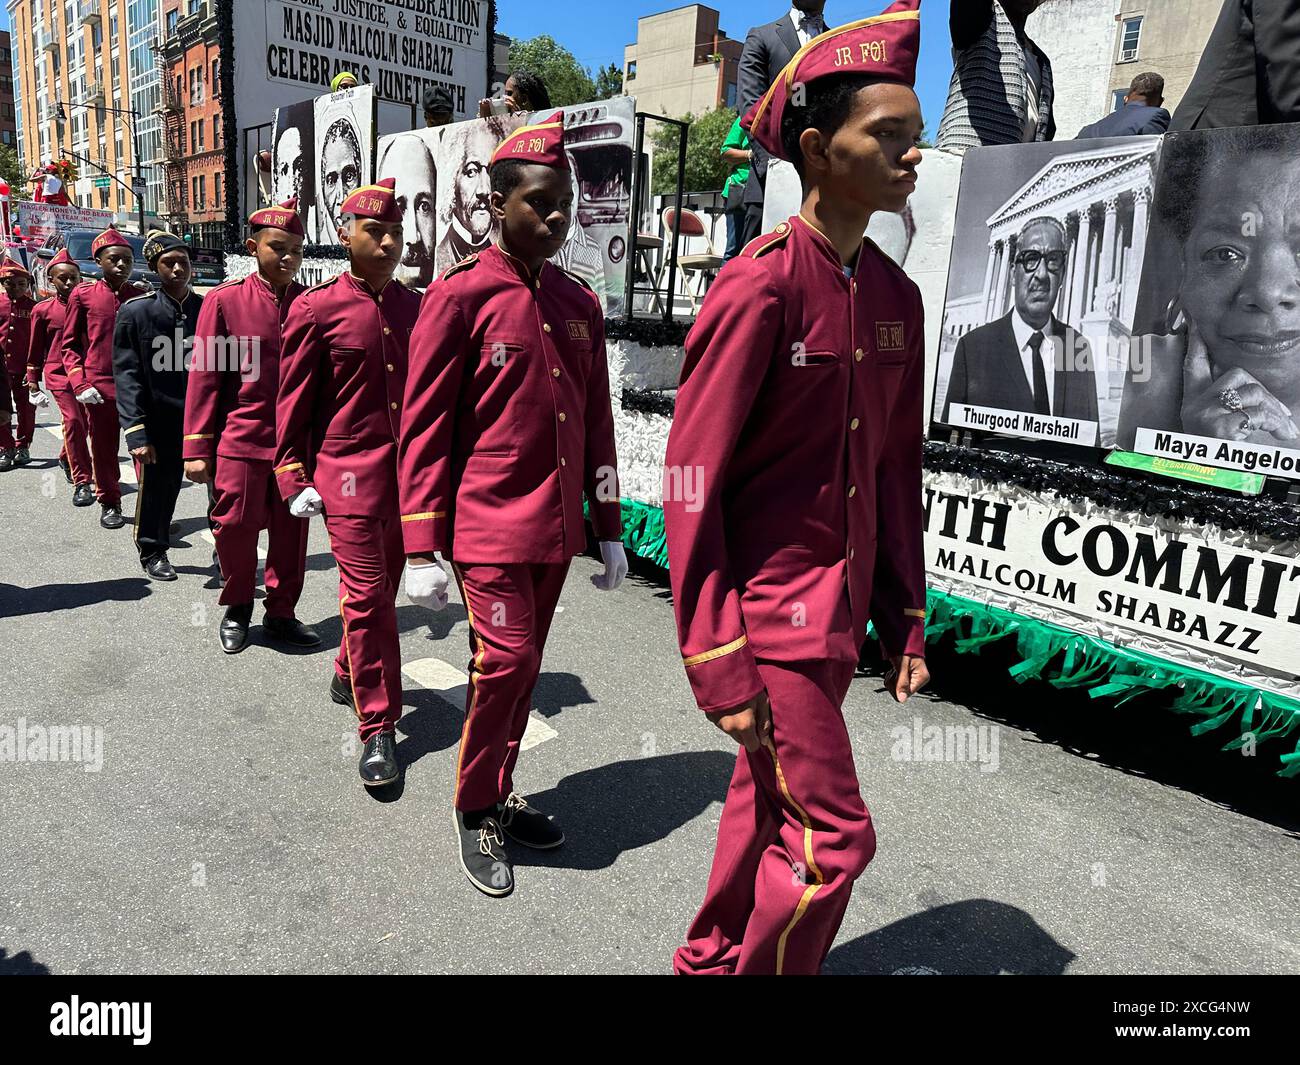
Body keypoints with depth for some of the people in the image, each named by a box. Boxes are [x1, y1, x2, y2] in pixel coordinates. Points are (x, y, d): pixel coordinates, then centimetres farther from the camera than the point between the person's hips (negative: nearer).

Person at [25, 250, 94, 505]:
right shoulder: (43, 310, 1)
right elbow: (36, 347, 8)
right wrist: (33, 379, 10)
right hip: (58, 372, -3)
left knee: (85, 423, 11)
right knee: (73, 420, -16)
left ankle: (68, 461, 42)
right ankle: (81, 483, -15)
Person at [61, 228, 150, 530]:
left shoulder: (144, 296, 6)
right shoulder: (82, 295, 3)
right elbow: (69, 345, 5)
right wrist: (80, 384, -7)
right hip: (99, 387, 0)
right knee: (103, 448, 9)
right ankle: (109, 504, 25)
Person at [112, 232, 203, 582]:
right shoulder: (135, 311, -3)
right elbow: (127, 375, -5)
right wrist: (137, 433, -11)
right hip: (162, 422, -1)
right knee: (156, 488, 9)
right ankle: (153, 552, 30)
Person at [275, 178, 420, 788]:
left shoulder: (415, 307, 8)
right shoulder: (316, 309, -5)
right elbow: (293, 401, -2)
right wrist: (294, 479, -4)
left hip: (409, 471, 5)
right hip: (349, 471, -5)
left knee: (384, 589, 17)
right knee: (367, 595, -5)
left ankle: (348, 674, 41)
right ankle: (377, 727, 4)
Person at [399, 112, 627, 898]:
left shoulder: (580, 302, 9)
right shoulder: (460, 296, -7)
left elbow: (596, 423, 13)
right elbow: (423, 427, -8)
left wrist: (609, 529, 12)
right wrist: (421, 549, -11)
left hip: (557, 525, 6)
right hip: (489, 522, -5)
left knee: (525, 667, 14)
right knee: (506, 661, -8)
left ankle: (500, 794, 33)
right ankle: (475, 810, 17)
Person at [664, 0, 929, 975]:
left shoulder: (896, 296, 7)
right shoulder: (759, 287, -16)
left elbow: (896, 468, 12)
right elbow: (692, 482, -17)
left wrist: (906, 619, 11)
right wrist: (718, 662, -18)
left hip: (840, 610, 8)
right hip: (769, 610, -7)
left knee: (768, 804, 21)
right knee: (833, 836, -1)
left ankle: (713, 957, 43)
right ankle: (758, 966, 26)